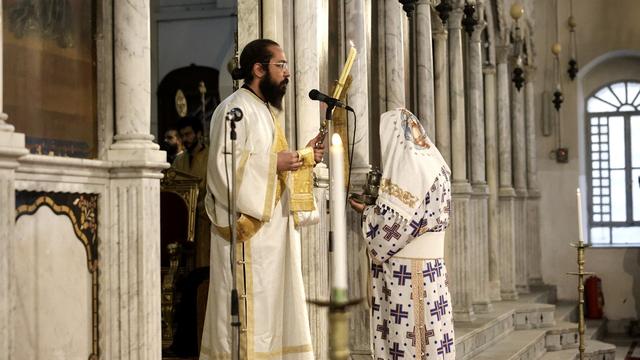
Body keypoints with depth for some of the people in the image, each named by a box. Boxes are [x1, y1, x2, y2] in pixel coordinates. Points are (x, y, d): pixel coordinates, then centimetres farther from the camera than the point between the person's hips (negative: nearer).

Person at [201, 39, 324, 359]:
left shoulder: (268, 110, 18)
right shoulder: (234, 109, -10)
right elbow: (223, 166, -19)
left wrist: (303, 155, 9)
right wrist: (274, 162, -17)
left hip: (275, 227, 9)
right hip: (249, 229, -9)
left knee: (277, 304, 9)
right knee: (252, 306, -8)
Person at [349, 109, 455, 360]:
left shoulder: (406, 167, -12)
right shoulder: (430, 164, 13)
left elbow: (392, 222, -16)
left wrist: (366, 211, 1)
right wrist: (374, 207, 15)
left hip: (405, 272, -8)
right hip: (426, 264, 8)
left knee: (406, 340, -4)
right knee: (425, 334, 8)